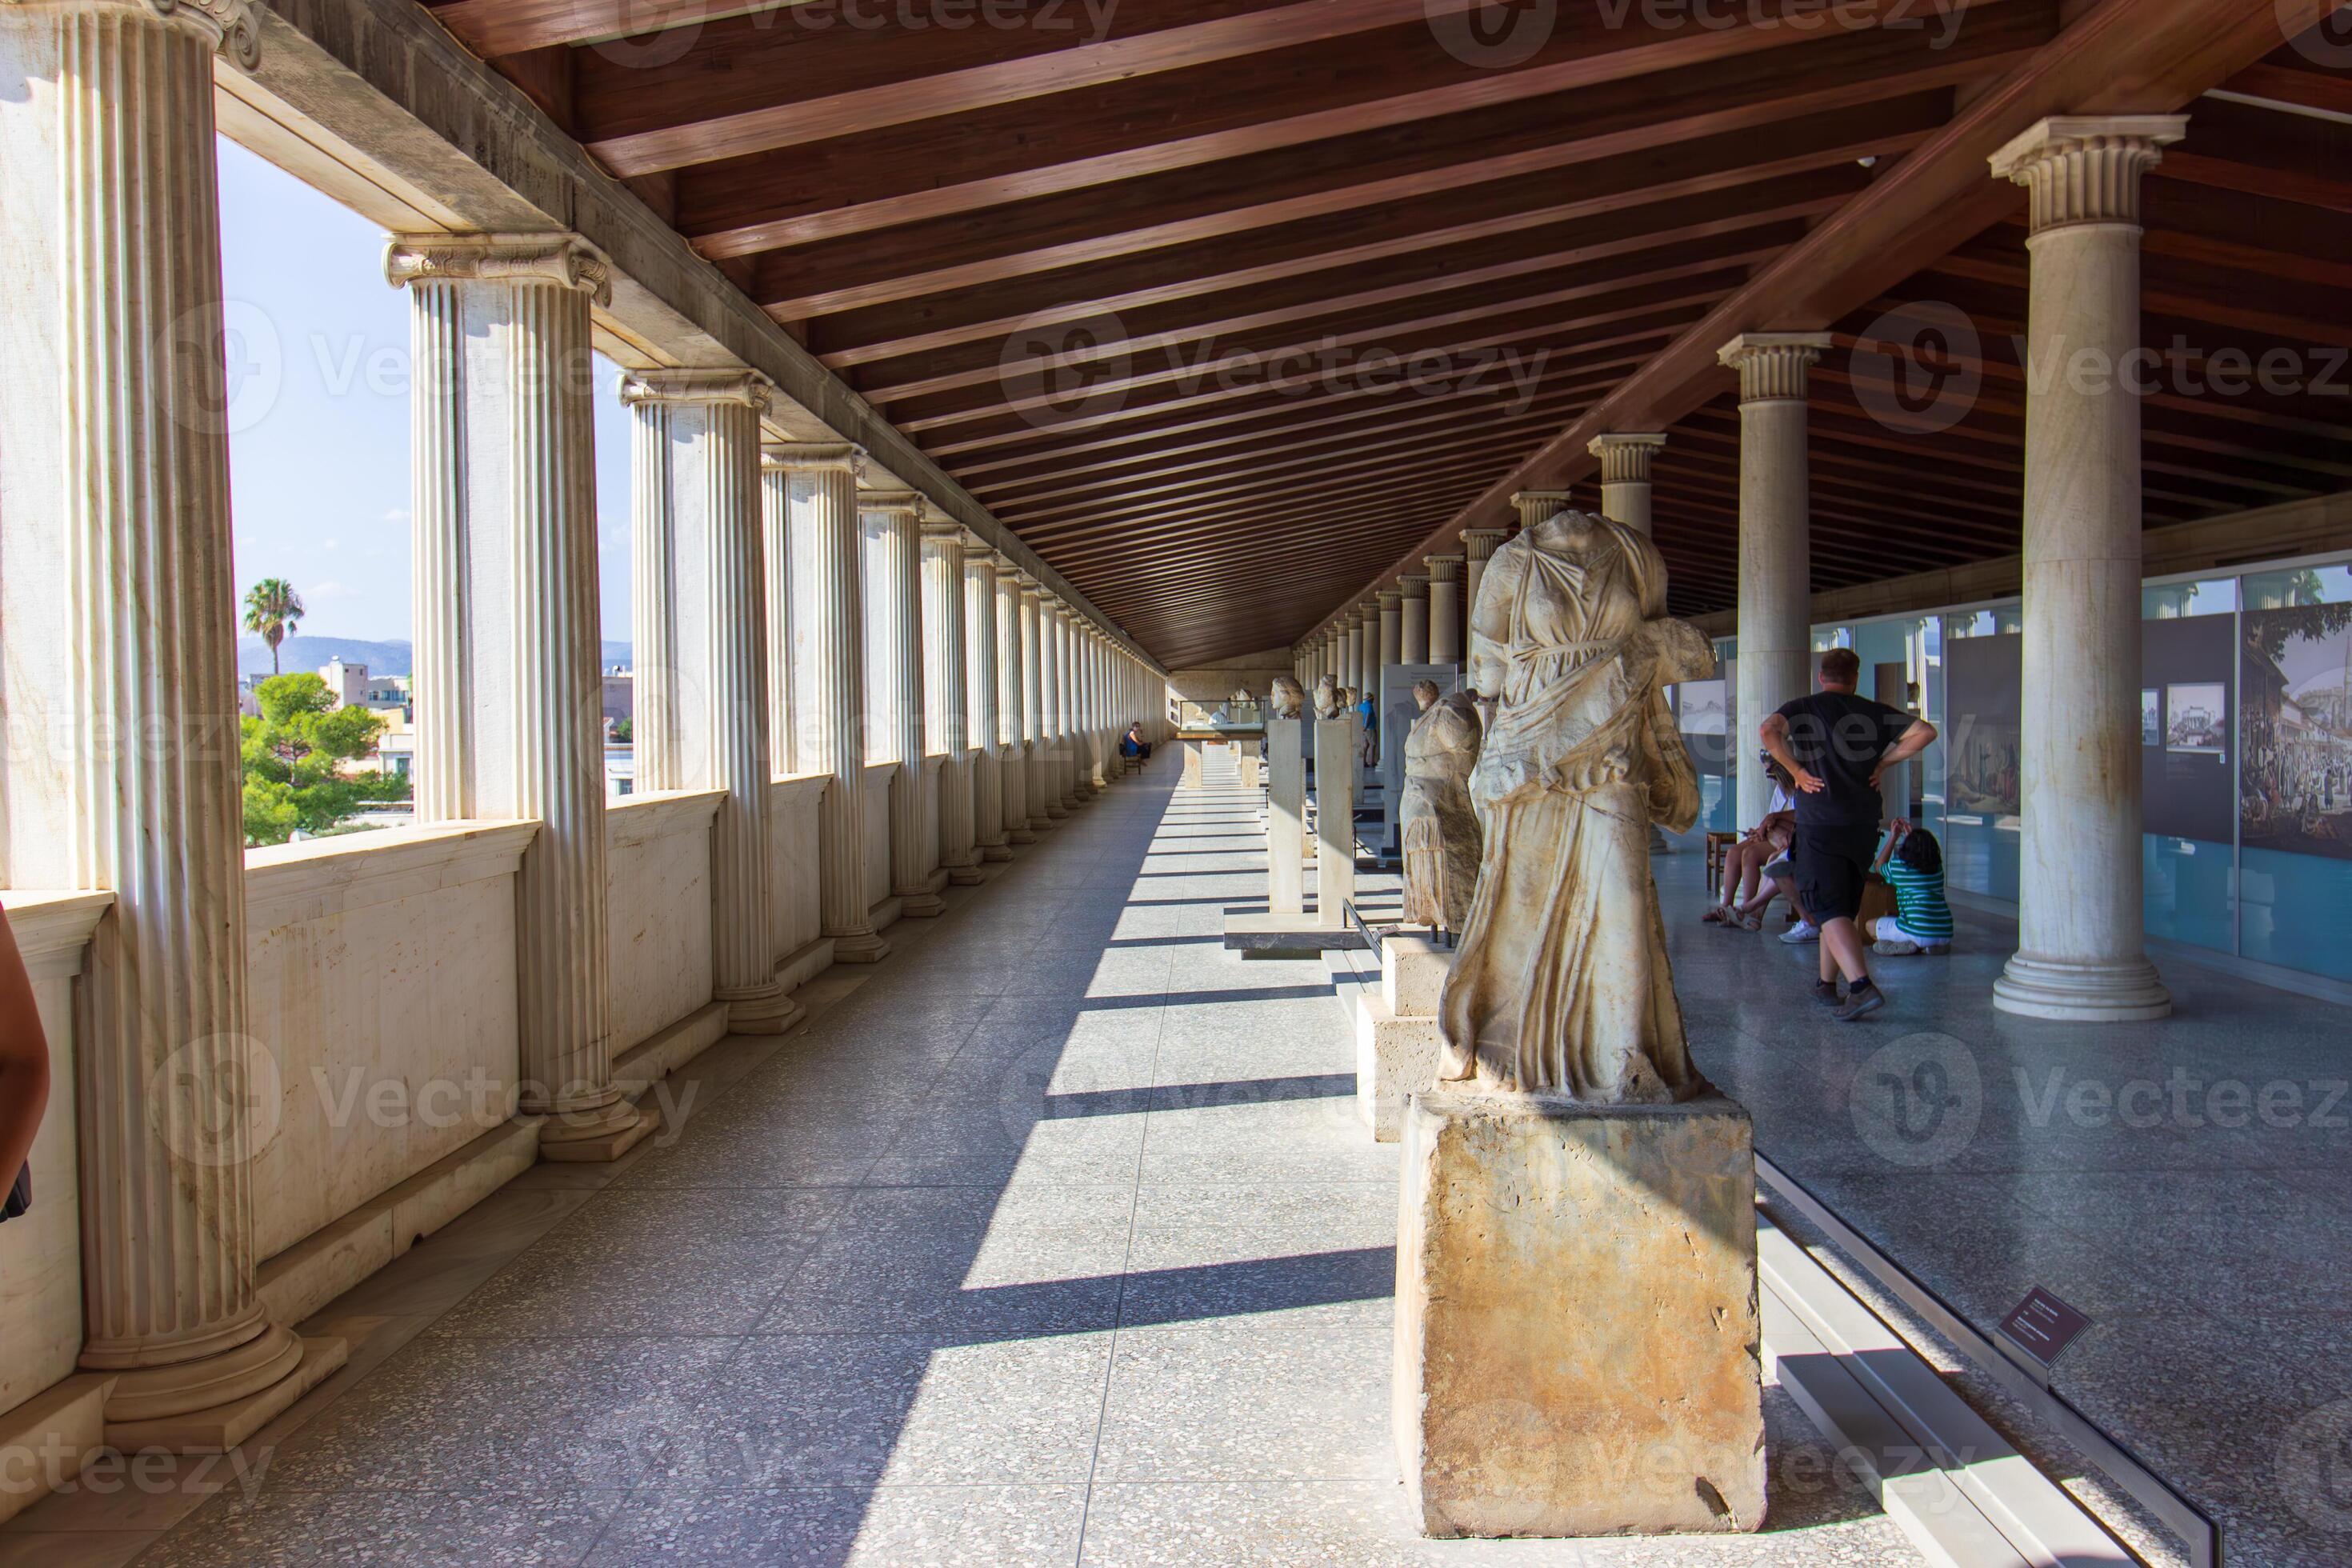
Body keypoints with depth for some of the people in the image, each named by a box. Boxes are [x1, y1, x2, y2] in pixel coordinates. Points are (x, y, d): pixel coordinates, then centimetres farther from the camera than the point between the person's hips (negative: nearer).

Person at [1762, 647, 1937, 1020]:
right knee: (1843, 908, 17)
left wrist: (1795, 769, -10)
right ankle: (1827, 983, 27)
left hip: (1819, 825, -4)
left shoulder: (1802, 708, -1)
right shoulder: (1875, 713, 6)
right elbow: (1925, 732, -2)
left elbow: (1770, 730, -21)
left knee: (1831, 912, -7)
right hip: (1864, 826, 4)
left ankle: (1862, 986, -23)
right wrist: (1883, 763, 4)